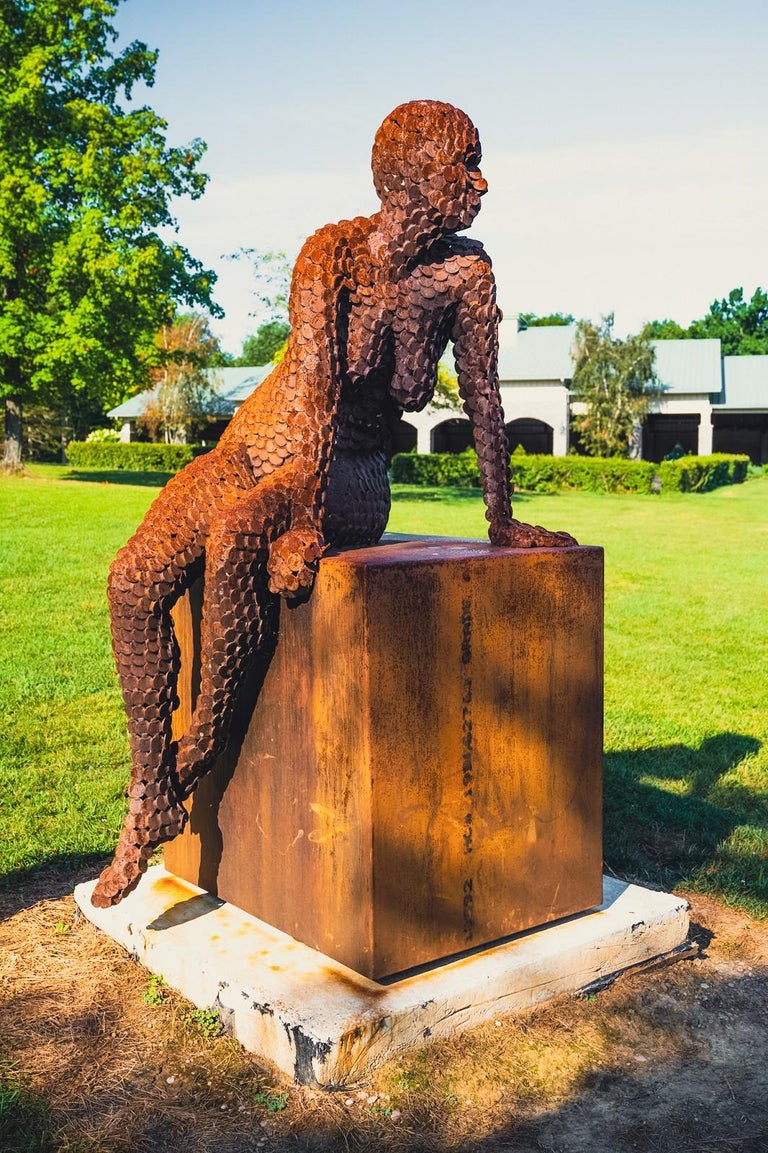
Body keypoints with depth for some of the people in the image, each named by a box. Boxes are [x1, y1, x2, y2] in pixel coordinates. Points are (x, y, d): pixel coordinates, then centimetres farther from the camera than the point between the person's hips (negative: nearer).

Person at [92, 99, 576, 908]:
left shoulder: (465, 271, -4)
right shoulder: (332, 250, -9)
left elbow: (482, 398, 0)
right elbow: (315, 384, -20)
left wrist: (501, 523, 2)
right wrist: (306, 512, -30)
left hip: (354, 473, -1)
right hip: (265, 441, 1)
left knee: (237, 534, -34)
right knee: (135, 578, -21)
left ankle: (205, 743, -15)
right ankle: (153, 799, -11)